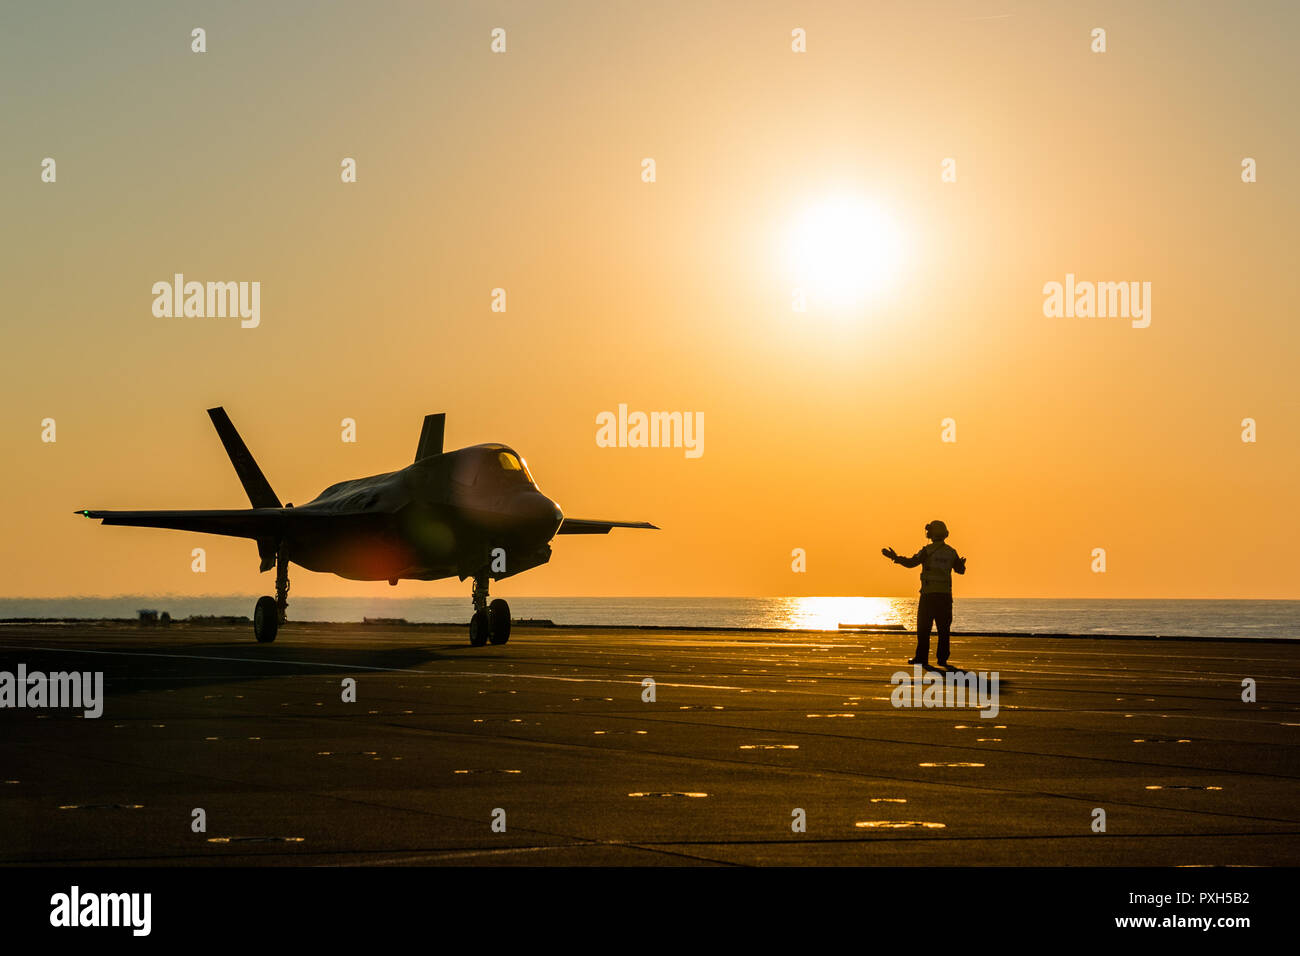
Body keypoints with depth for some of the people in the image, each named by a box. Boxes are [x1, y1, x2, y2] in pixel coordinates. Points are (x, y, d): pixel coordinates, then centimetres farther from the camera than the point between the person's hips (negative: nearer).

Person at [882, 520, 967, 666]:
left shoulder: (928, 550, -7)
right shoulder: (951, 552, 7)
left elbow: (911, 562, -17)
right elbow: (960, 570, 17)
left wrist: (895, 557, -8)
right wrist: (962, 564, 40)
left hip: (929, 594, -4)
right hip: (945, 594, 4)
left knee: (924, 628, 2)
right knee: (943, 628, 7)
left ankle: (922, 658, 0)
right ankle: (942, 658, 4)